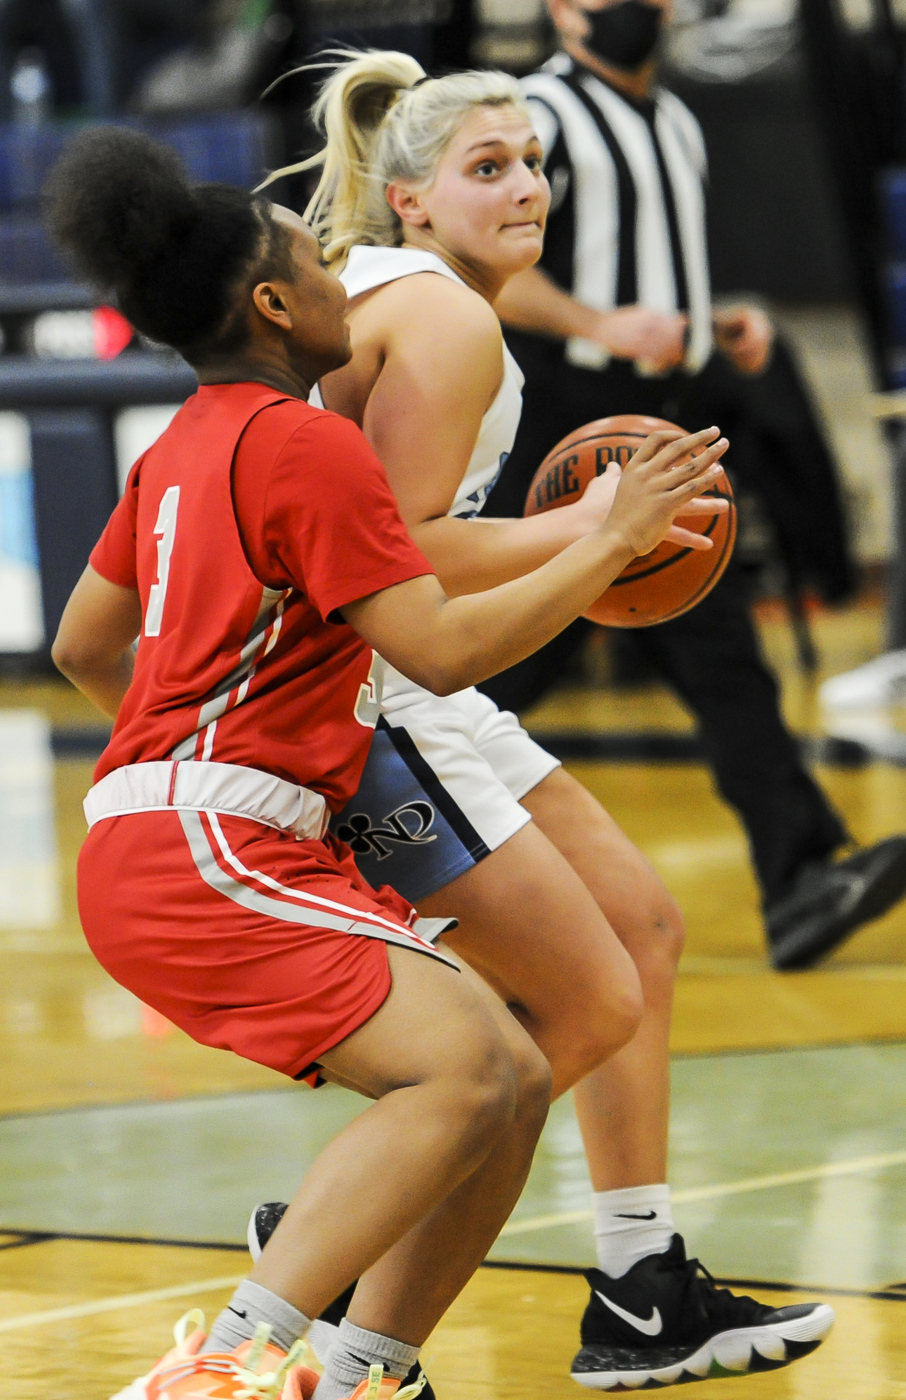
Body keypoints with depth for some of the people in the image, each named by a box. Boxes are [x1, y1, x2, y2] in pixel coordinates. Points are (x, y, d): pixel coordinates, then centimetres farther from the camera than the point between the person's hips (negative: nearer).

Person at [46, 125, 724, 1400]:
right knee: (461, 1069, -26)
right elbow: (445, 650, -15)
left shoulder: (189, 445, 20)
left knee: (517, 1079, 5)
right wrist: (614, 542, -6)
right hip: (201, 855, -10)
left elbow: (84, 646, 28)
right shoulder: (306, 444, -10)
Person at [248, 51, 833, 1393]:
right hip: (367, 714, -11)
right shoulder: (444, 319, -15)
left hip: (409, 699, 11)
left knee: (643, 930, 14)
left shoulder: (375, 294, 16)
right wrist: (586, 528, -15)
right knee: (587, 1004, -8)